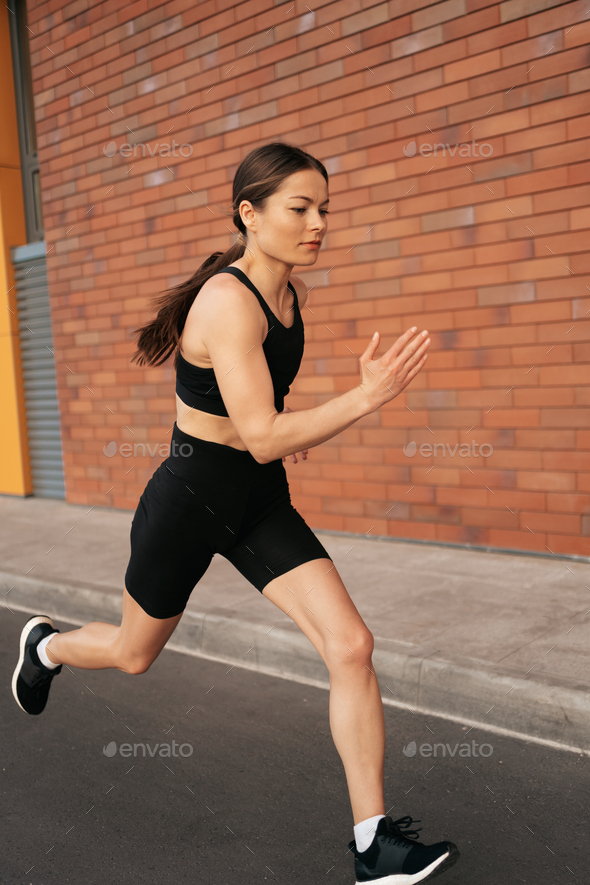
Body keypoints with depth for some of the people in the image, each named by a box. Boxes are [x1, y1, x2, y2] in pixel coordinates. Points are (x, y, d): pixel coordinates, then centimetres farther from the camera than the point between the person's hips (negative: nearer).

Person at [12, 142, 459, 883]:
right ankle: (46, 644, 55)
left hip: (261, 503, 7)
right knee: (135, 654, 19)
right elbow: (264, 441, -29)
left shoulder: (289, 293, 2)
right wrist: (367, 396, -34)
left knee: (351, 647, -9)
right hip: (191, 498, -6)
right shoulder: (227, 300, -25)